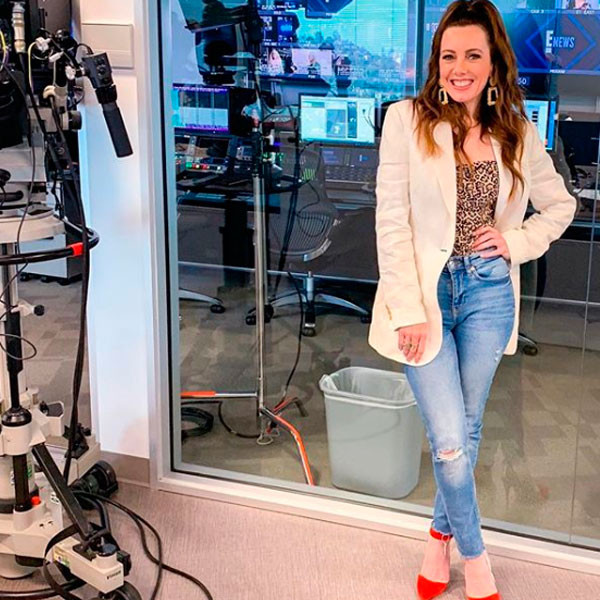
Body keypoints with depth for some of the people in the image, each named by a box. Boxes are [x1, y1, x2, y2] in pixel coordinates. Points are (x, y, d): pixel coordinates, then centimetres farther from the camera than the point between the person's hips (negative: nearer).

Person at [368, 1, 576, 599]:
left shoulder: (518, 133, 3)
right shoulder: (407, 120, -6)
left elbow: (560, 205, 17)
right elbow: (392, 223, -8)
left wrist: (518, 241, -1)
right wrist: (408, 312, -12)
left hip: (488, 294, 3)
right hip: (426, 291, -3)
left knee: (466, 431, 12)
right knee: (449, 441, -5)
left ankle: (442, 533, 35)